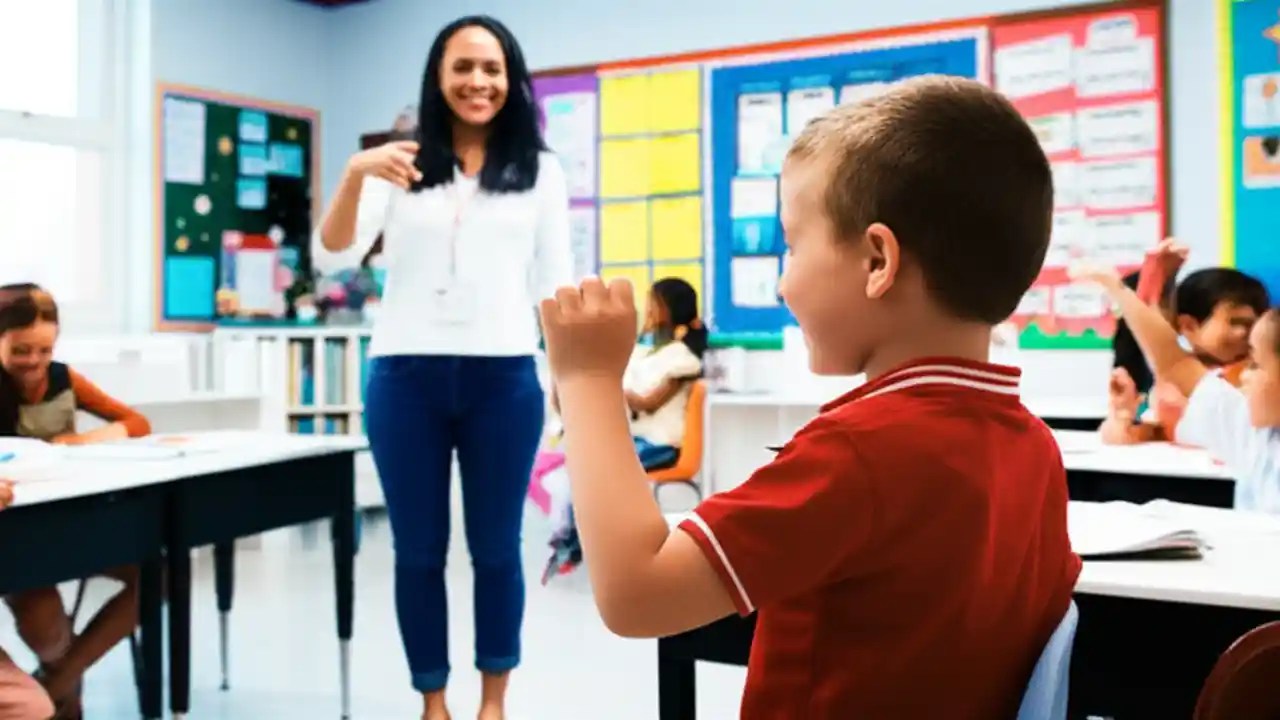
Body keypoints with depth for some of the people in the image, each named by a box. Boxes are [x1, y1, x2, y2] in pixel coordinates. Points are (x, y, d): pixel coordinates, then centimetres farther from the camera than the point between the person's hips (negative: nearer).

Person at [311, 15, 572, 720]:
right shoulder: (399, 166, 5)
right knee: (418, 551, 9)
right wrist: (353, 175, -22)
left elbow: (553, 282, 9)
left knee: (496, 548, 8)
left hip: (504, 377, 0)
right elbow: (334, 255, -4)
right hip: (405, 377, 0)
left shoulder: (539, 170, 8)